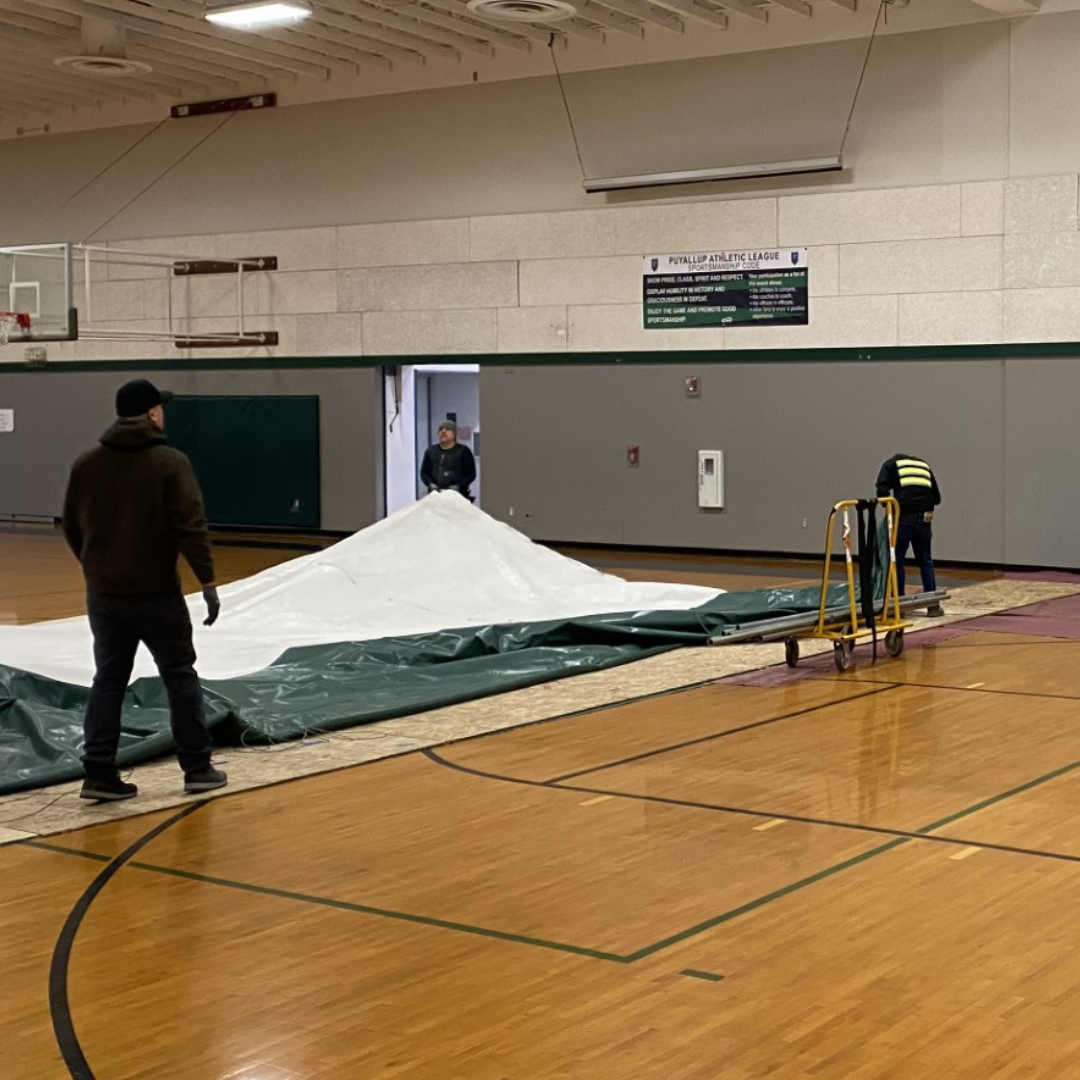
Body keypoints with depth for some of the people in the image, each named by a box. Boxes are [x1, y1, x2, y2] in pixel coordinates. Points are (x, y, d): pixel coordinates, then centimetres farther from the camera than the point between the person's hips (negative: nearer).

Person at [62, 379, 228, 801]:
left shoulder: (86, 464, 5)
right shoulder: (170, 462, -10)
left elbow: (71, 528, 13)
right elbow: (190, 527, -17)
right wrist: (207, 580, -12)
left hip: (103, 593, 4)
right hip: (155, 592, -4)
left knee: (108, 679, 11)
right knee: (180, 676, 8)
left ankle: (99, 772, 5)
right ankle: (197, 768, 12)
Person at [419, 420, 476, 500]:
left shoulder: (463, 451, 7)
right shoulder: (430, 451, 17)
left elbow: (471, 474, 4)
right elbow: (424, 472, 16)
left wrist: (458, 486, -11)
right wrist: (430, 484, -4)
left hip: (457, 495, -3)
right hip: (435, 494, 3)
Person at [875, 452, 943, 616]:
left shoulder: (891, 464, 15)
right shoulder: (924, 465, 26)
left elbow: (882, 490, -1)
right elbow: (936, 497, 20)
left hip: (904, 516, -4)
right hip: (924, 517, 4)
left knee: (896, 561, 6)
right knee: (925, 561, 13)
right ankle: (933, 604, 11)